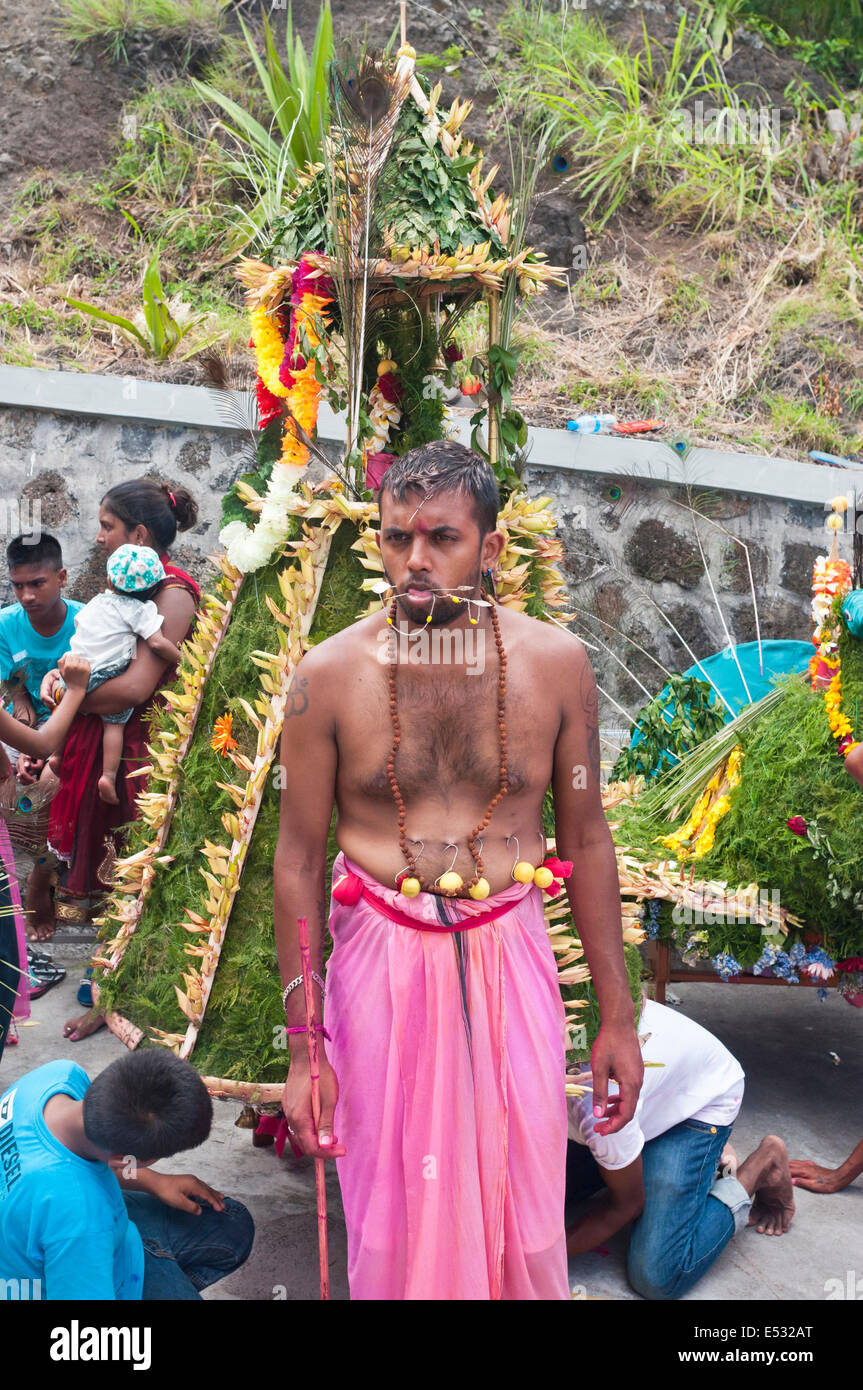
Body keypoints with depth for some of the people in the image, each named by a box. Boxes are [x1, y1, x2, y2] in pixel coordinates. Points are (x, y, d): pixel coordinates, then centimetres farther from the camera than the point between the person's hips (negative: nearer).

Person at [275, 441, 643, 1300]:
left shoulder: (554, 662, -4)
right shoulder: (330, 675, -8)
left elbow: (585, 839, 3)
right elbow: (299, 857, -3)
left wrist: (618, 1015, 5)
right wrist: (303, 1049, -2)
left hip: (510, 956, 1)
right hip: (382, 962, 0)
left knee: (521, 1209, 12)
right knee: (396, 1212, 12)